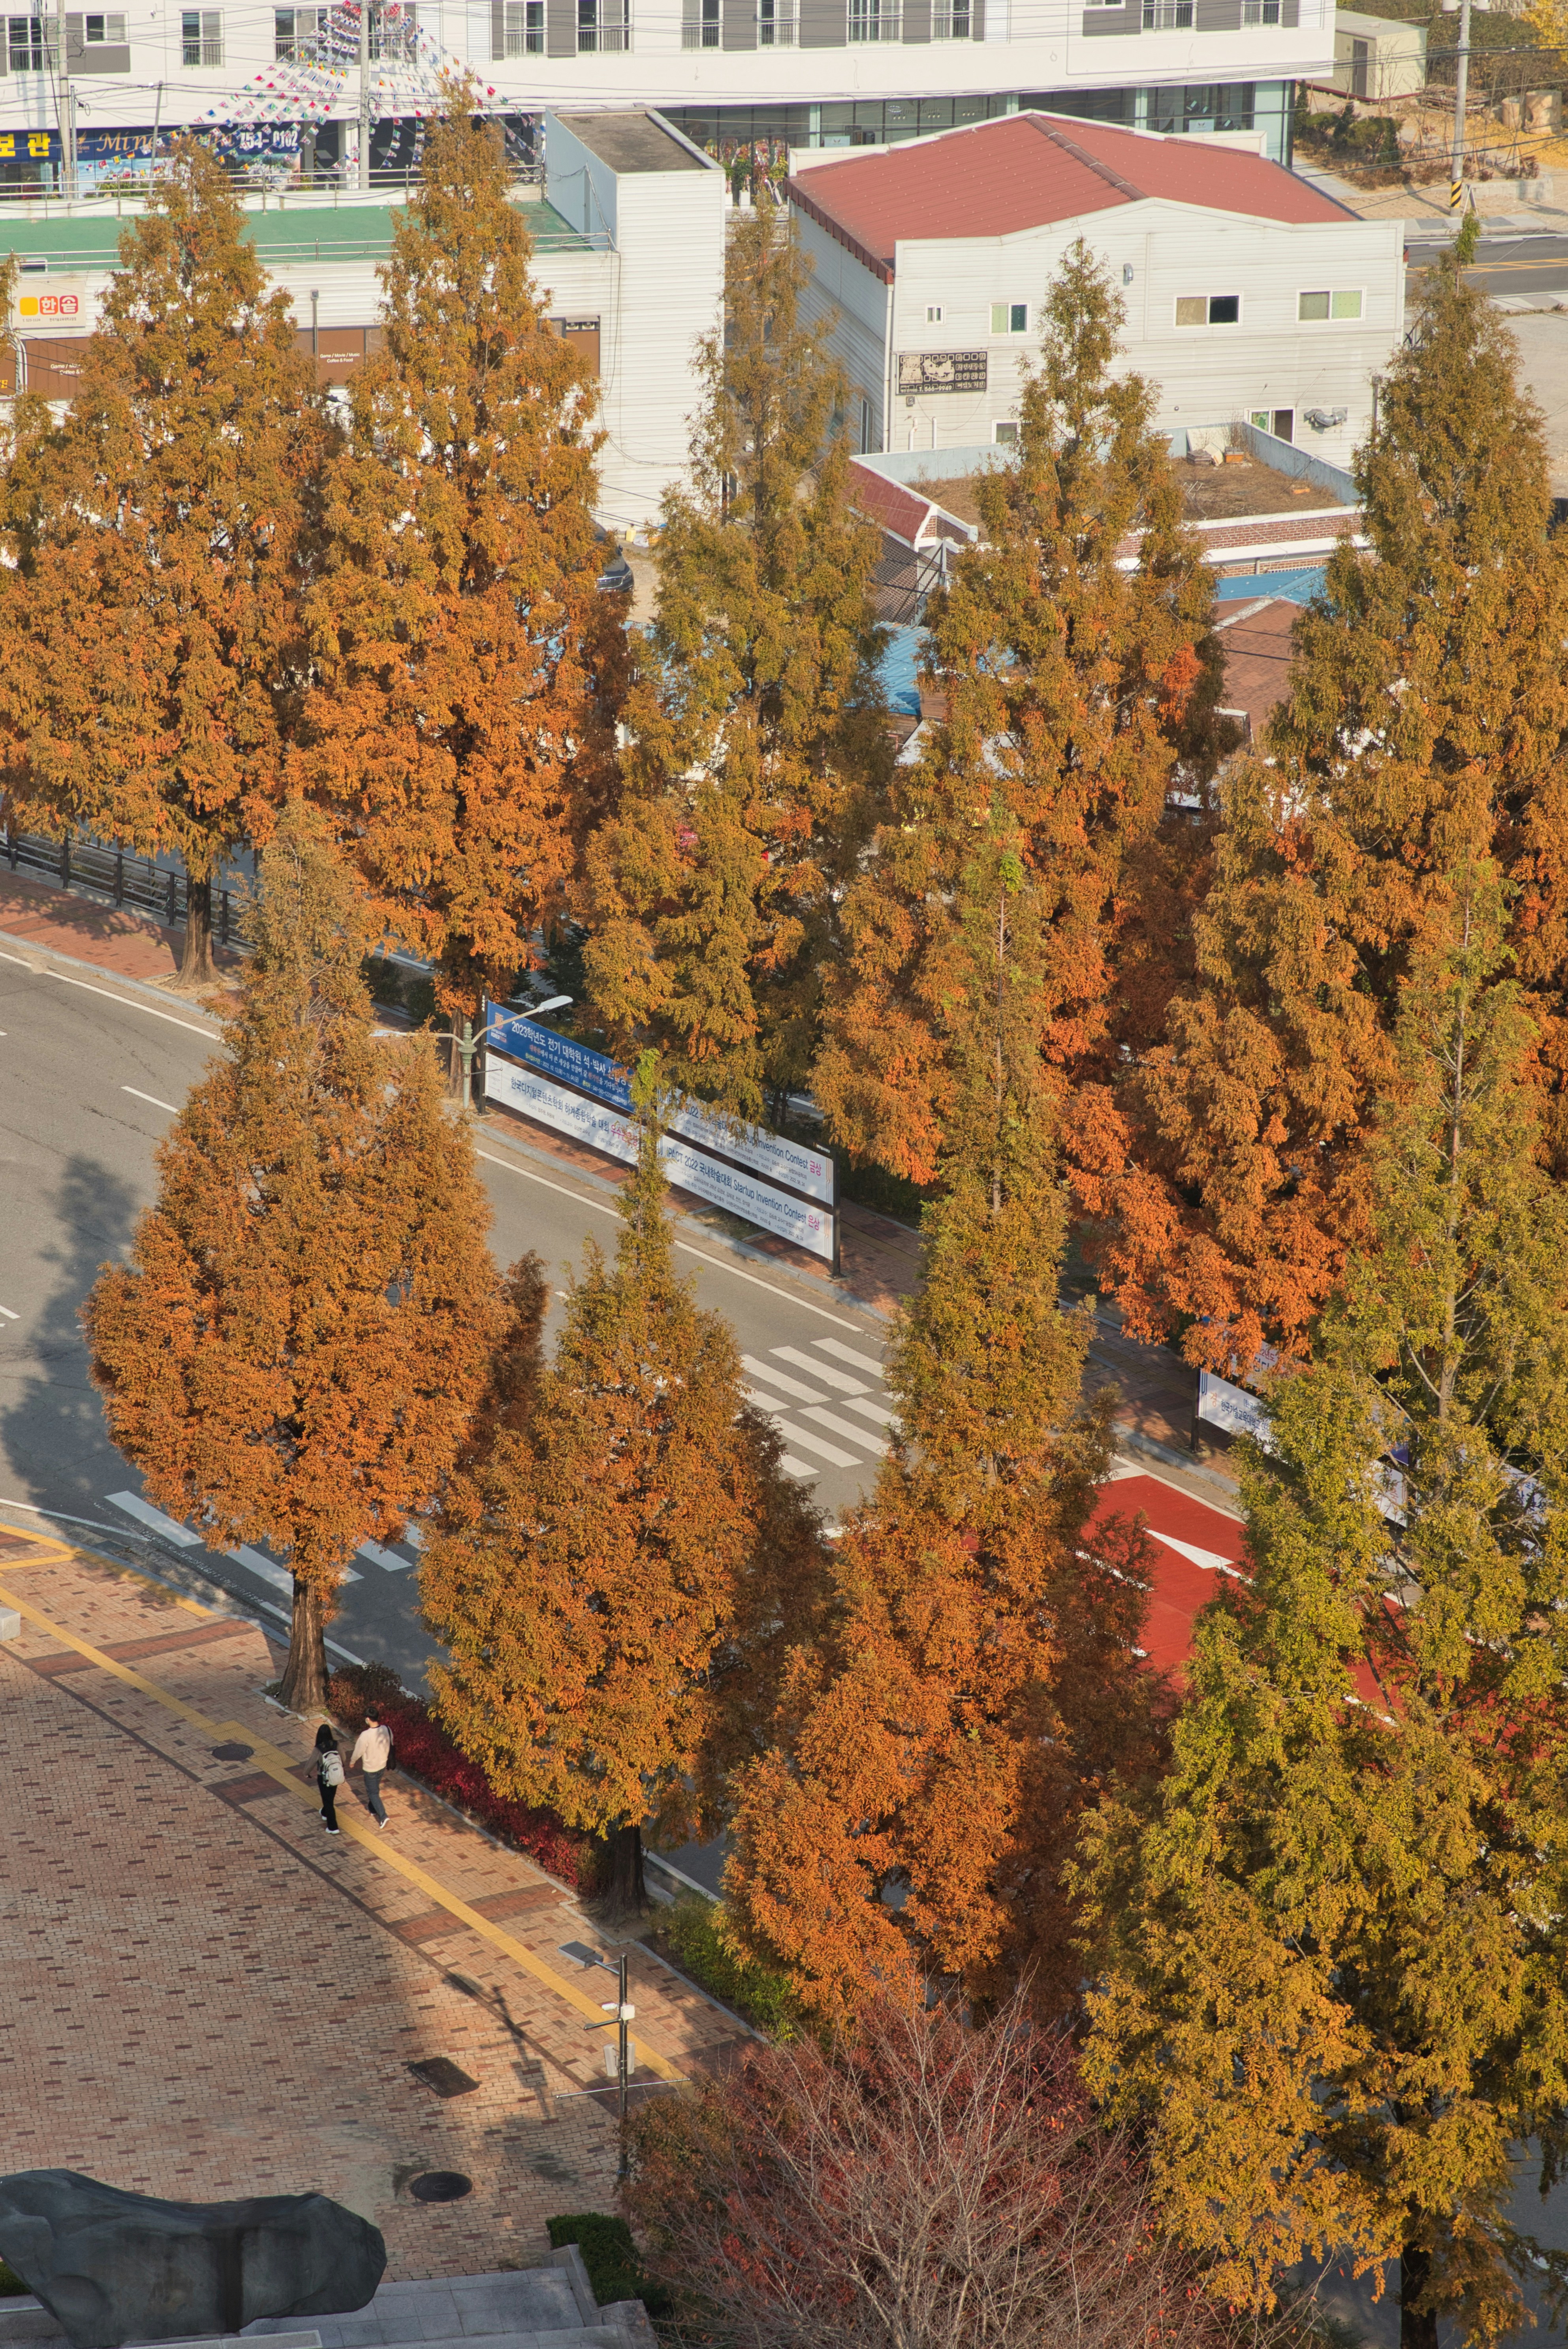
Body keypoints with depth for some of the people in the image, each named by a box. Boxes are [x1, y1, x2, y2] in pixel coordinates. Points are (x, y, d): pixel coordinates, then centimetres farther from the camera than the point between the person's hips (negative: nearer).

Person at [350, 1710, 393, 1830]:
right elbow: (389, 1745, 3)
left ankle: (383, 1816, 3)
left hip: (370, 1767, -6)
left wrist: (352, 1762, 3)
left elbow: (358, 1752, -18)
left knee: (373, 1792, 9)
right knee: (375, 1788, 28)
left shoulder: (366, 1735, -33)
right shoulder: (386, 1730, -15)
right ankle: (373, 1808, 46)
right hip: (382, 1764, 6)